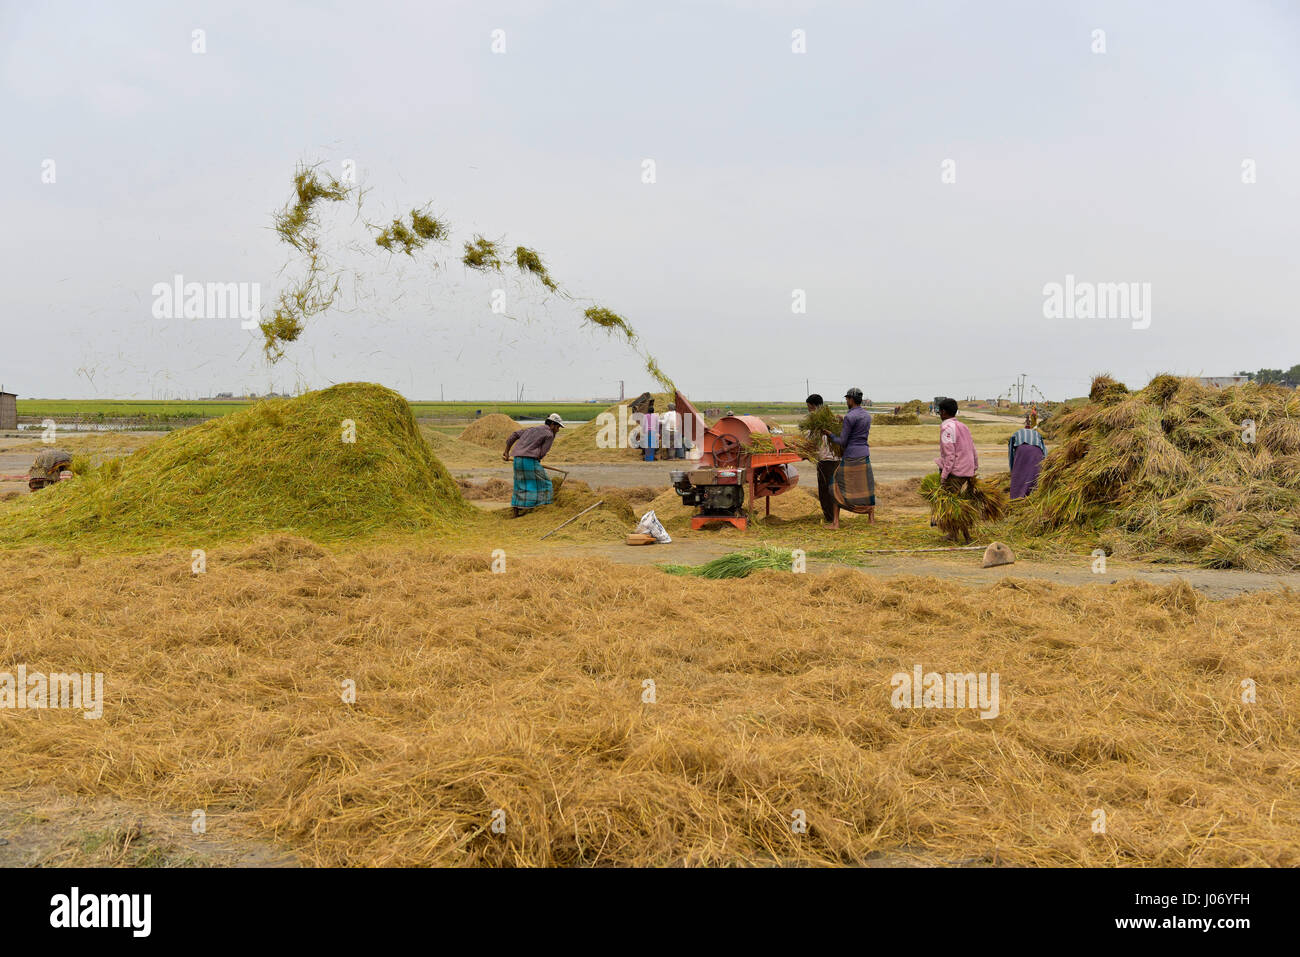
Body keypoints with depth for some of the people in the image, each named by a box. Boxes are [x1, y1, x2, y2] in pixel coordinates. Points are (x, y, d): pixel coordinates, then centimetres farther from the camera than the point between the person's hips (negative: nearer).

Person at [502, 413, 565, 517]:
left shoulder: (533, 429, 24)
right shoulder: (549, 434, 0)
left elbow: (515, 434, 19)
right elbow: (542, 453, -5)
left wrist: (507, 451, 20)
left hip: (517, 460, 8)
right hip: (530, 461, -8)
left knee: (521, 486, 18)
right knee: (543, 484, 5)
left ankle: (514, 512, 15)